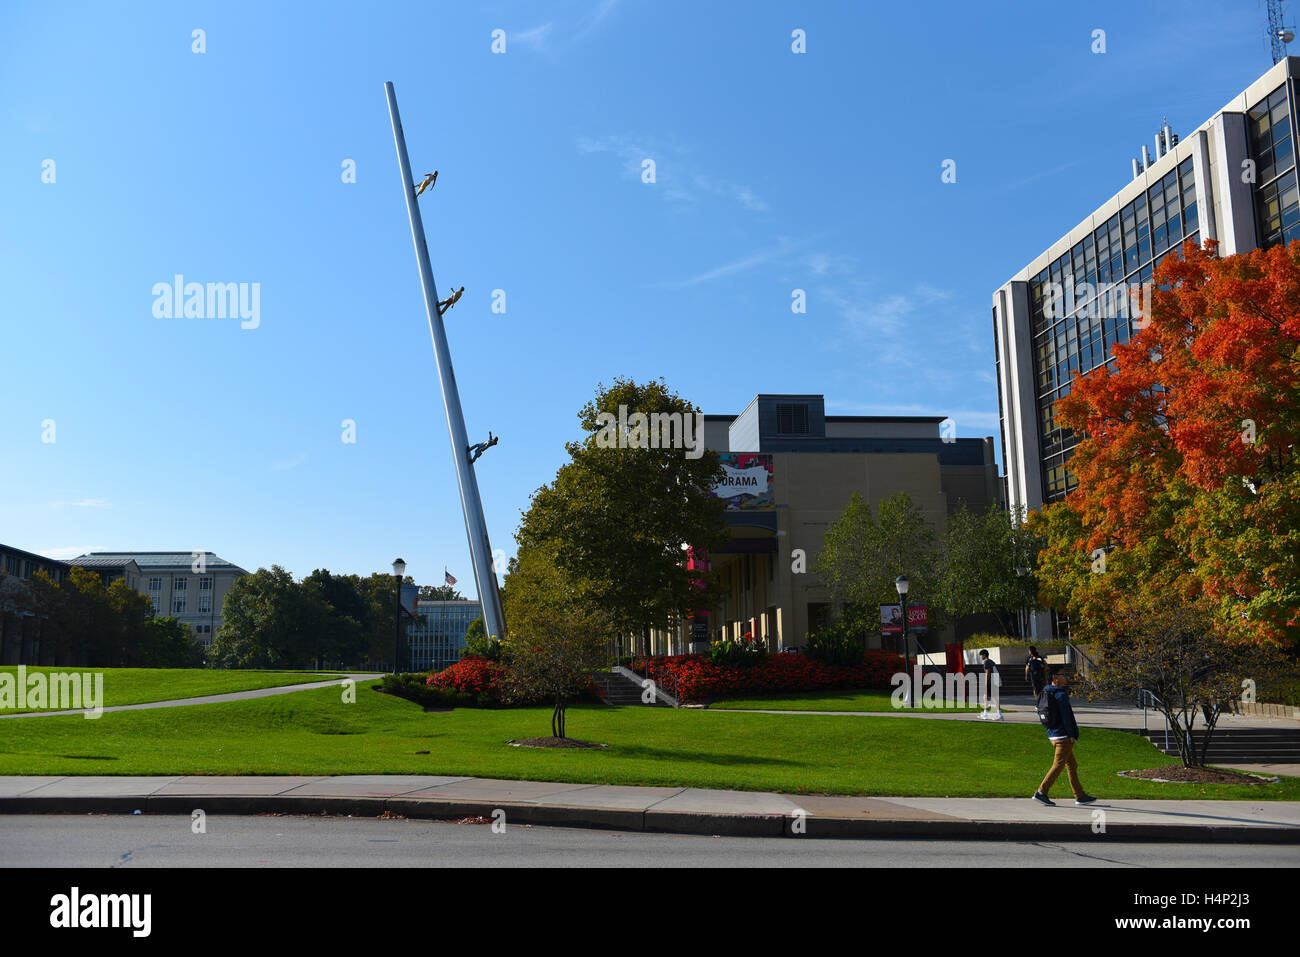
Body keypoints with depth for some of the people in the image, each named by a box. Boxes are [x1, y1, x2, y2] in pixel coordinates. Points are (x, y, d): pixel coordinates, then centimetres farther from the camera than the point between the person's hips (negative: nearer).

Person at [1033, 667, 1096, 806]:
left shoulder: (1046, 693, 10)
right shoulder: (1060, 694, -16)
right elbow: (1066, 716, -17)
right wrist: (1071, 735, -12)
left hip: (1052, 734, 9)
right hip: (1063, 736, -9)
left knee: (1072, 765, 15)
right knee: (1058, 765, -5)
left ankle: (1080, 796, 20)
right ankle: (1041, 792, -6)